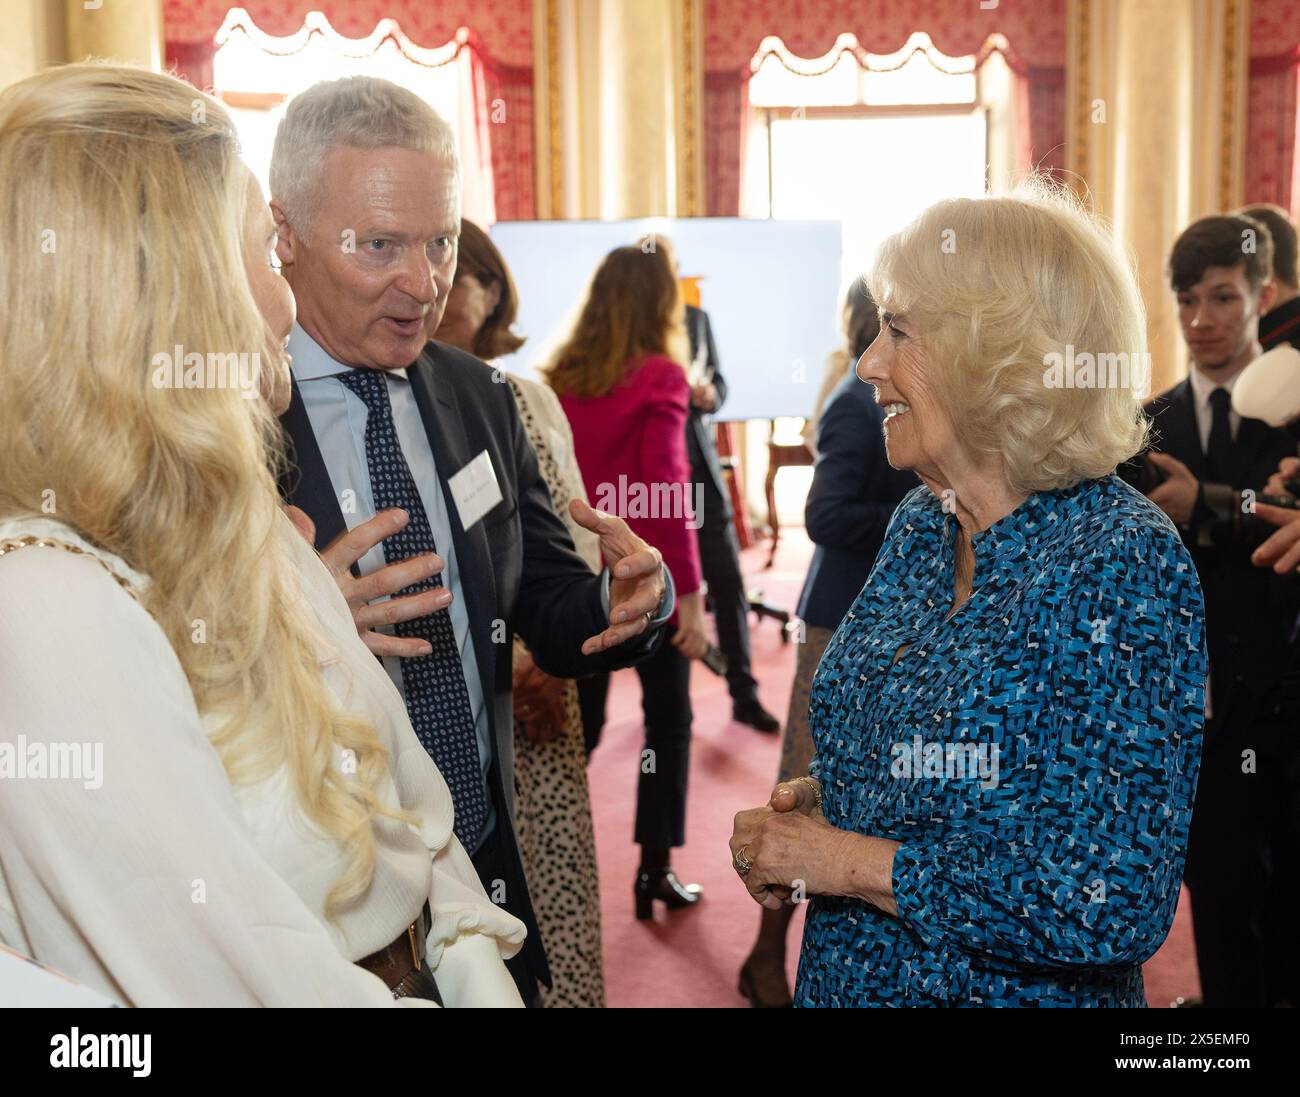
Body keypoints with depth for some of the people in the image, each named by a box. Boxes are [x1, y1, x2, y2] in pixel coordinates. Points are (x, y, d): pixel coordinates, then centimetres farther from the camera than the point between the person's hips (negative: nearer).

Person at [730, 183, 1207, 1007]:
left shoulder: (1120, 567, -22)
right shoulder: (920, 523, 0)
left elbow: (1113, 906, -26)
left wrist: (844, 859, -21)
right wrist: (815, 801, -7)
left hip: (1017, 988, -6)